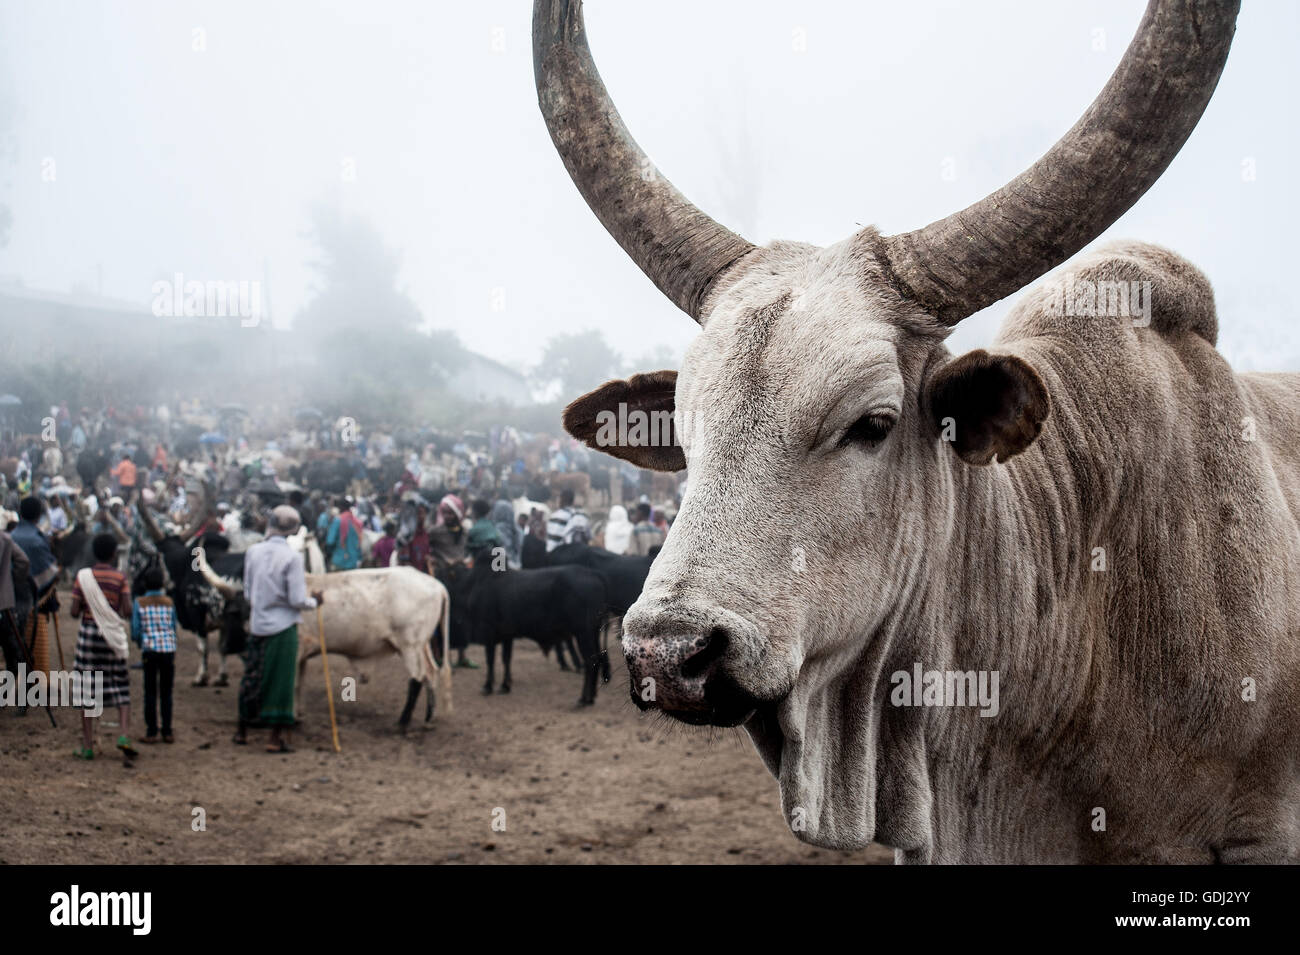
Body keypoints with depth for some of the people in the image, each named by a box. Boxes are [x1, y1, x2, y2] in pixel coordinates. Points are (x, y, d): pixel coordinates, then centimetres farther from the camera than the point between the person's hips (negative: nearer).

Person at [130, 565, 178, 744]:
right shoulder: (169, 602, 4)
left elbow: (135, 633, -1)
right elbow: (174, 628, 9)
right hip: (169, 650, 2)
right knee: (166, 693, 8)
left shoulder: (139, 603, 0)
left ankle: (152, 733, 4)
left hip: (150, 650, -1)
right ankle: (167, 732, 9)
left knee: (150, 693, 5)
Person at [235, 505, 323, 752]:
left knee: (251, 677, 16)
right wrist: (315, 601, 4)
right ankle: (276, 738, 3)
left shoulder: (253, 552, -1)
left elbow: (247, 592, 8)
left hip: (257, 624, 5)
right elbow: (298, 600, -16)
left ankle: (242, 731, 26)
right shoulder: (291, 558, -15)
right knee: (280, 681, 2)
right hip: (283, 626, -5)